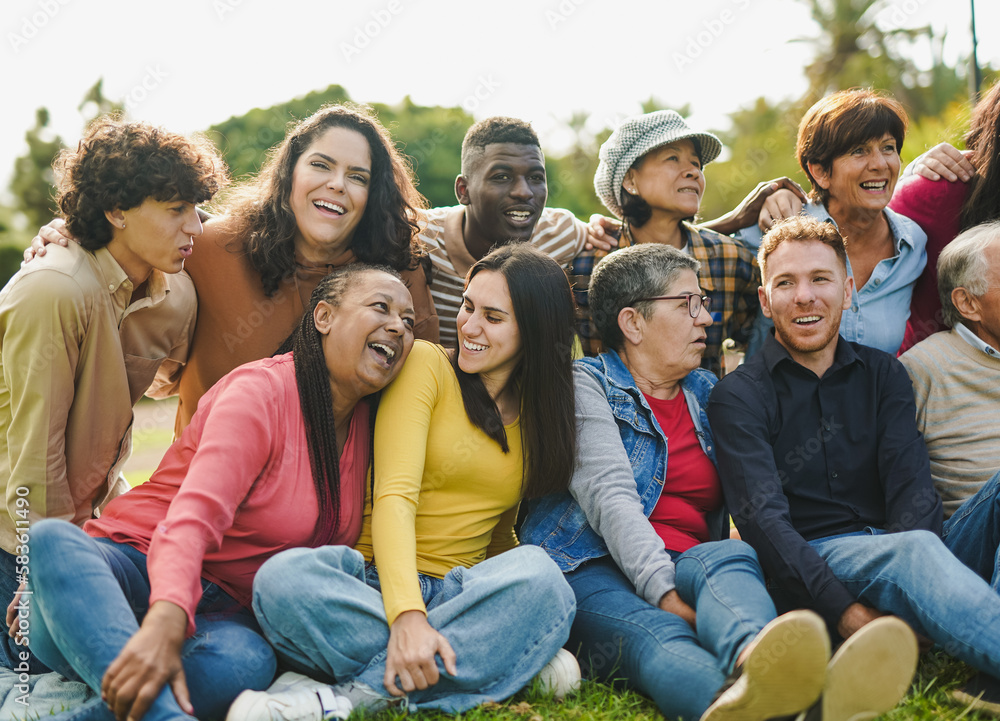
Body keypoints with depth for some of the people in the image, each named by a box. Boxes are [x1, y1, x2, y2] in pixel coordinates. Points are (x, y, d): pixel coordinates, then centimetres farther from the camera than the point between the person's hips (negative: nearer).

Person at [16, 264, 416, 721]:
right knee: (52, 538, -38)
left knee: (248, 663, -35)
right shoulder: (261, 392, -11)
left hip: (220, 612, 4)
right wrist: (165, 624, -45)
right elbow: (193, 515, -27)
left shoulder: (364, 419, 10)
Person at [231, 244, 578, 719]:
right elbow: (394, 496, -13)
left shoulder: (542, 411, 14)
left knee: (538, 576, -32)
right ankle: (505, 662, -33)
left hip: (459, 591, 3)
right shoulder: (426, 365, 1)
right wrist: (406, 616, -29)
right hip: (374, 582, -2)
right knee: (282, 578, -35)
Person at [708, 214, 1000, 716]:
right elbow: (763, 517, -10)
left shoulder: (883, 374, 16)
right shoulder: (739, 396, 3)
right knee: (915, 551, -35)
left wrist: (909, 583, -19)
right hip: (807, 570, -4)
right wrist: (847, 614, -24)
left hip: (895, 547, 4)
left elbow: (911, 485, 2)